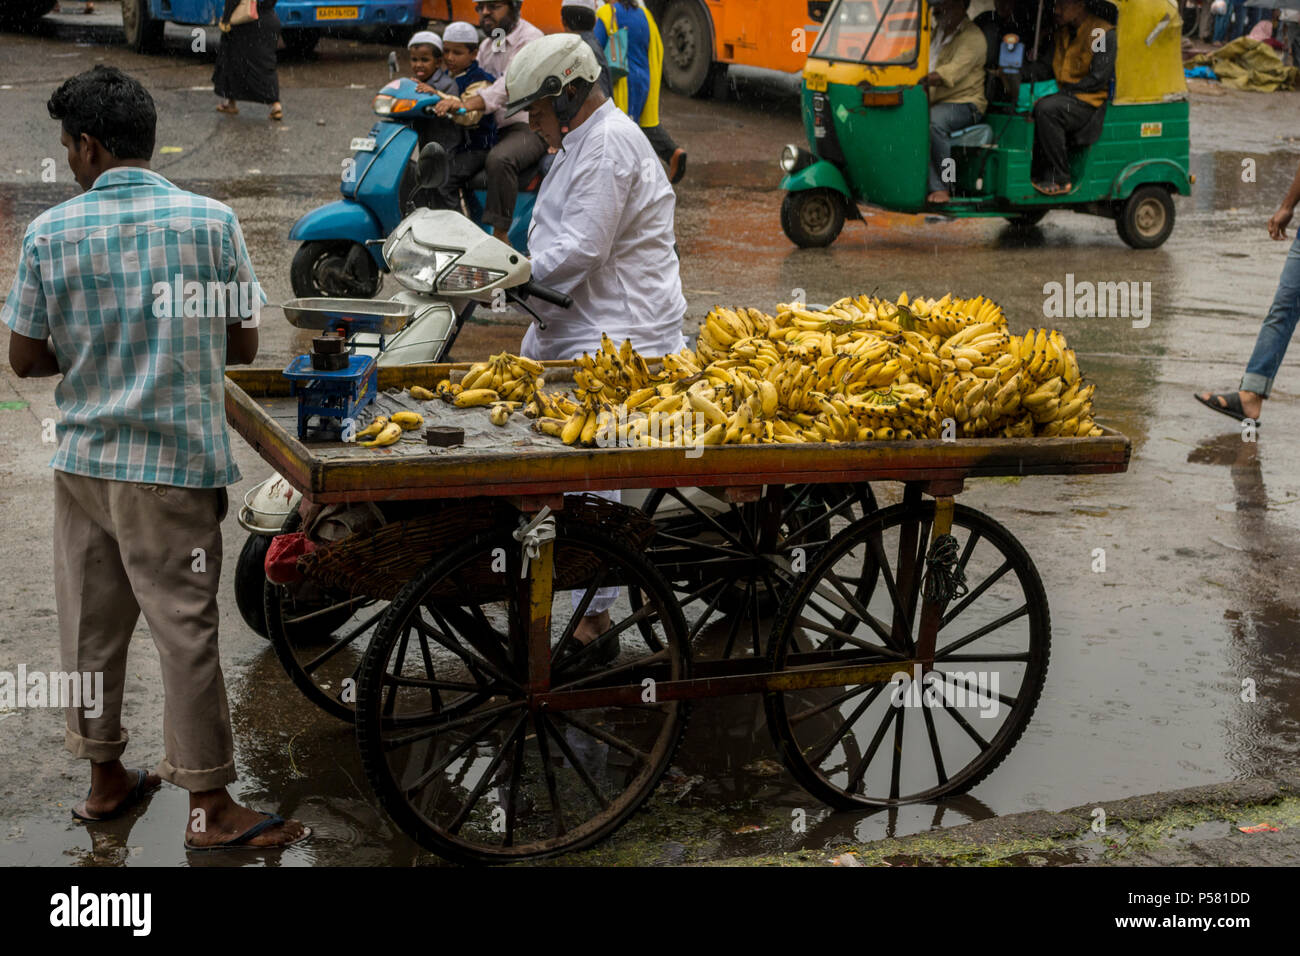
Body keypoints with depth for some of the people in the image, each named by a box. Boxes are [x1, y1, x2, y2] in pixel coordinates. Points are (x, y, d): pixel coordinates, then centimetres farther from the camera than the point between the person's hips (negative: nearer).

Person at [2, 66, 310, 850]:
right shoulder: (212, 220, -7)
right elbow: (243, 344, -1)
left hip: (83, 459, 3)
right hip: (175, 462, -3)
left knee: (92, 623, 14)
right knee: (186, 630, 1)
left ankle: (106, 780, 28)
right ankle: (211, 807, 8)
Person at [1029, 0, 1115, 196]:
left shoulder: (1104, 34, -7)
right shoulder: (1062, 32, 18)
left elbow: (1098, 79, -13)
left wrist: (1065, 89, -16)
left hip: (1090, 101, -7)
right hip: (1065, 98, 7)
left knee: (1046, 108, -33)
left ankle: (1060, 180, -28)